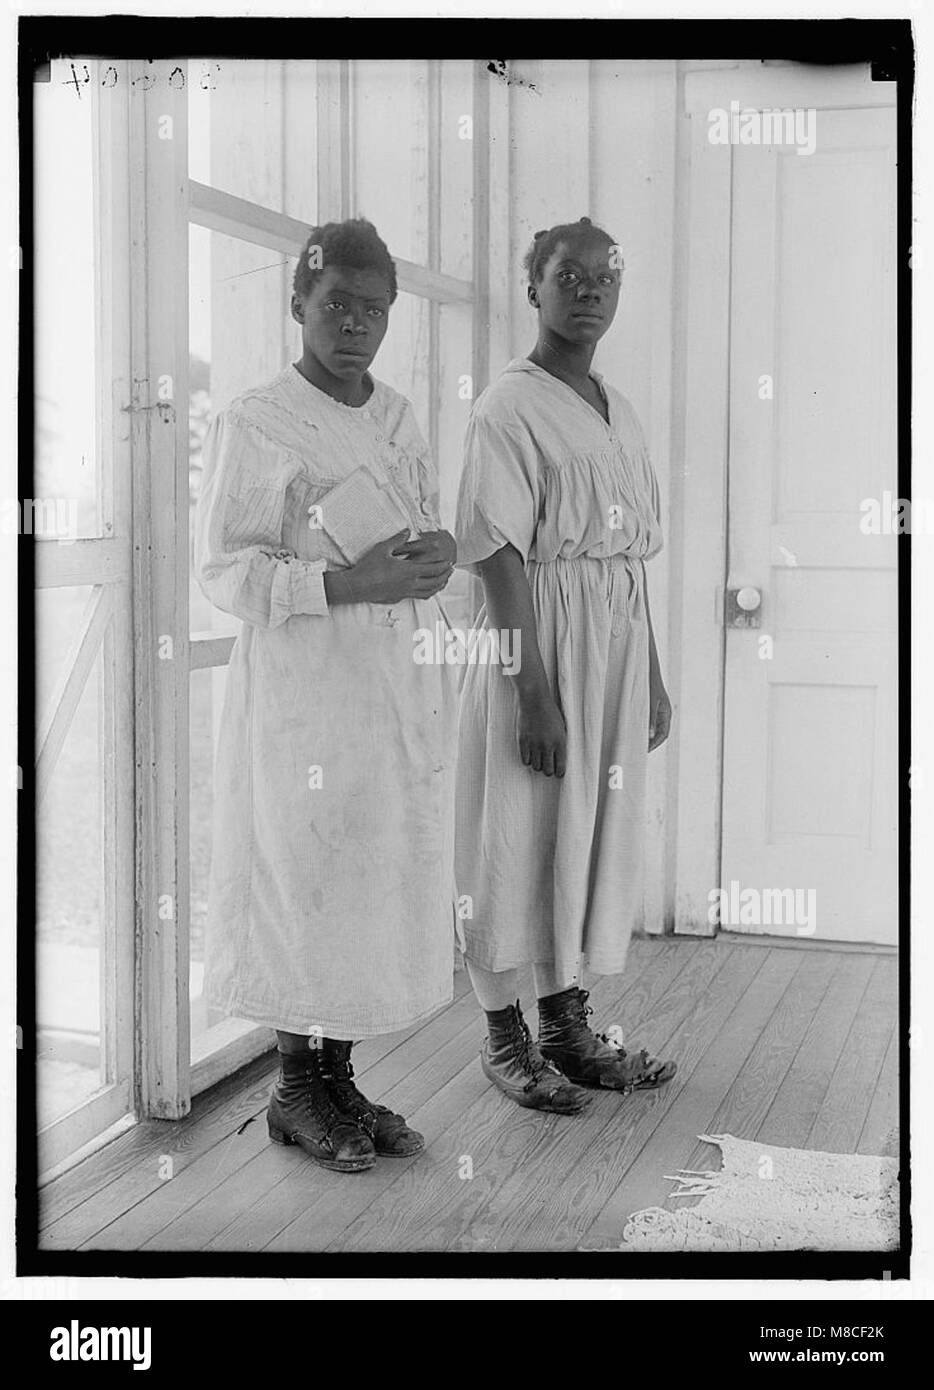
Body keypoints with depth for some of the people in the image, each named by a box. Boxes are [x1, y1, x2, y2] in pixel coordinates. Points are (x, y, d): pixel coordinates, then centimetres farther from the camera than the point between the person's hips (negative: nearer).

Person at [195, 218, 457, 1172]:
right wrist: (350, 584, -22)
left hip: (401, 693, 7)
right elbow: (223, 572, -12)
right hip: (303, 695, -6)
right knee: (303, 887, 1)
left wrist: (437, 553, -3)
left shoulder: (398, 417, 12)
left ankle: (338, 1080, 25)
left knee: (376, 888, 10)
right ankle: (298, 1093, 19)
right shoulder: (252, 426, -8)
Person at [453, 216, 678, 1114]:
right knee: (519, 838, 1)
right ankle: (504, 1034, 15)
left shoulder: (619, 414, 14)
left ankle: (566, 1022, 25)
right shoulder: (508, 408, -9)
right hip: (537, 642, -8)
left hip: (618, 641, 8)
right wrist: (534, 692, -21)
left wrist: (653, 676, 15)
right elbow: (498, 560, -16)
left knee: (595, 832, 12)